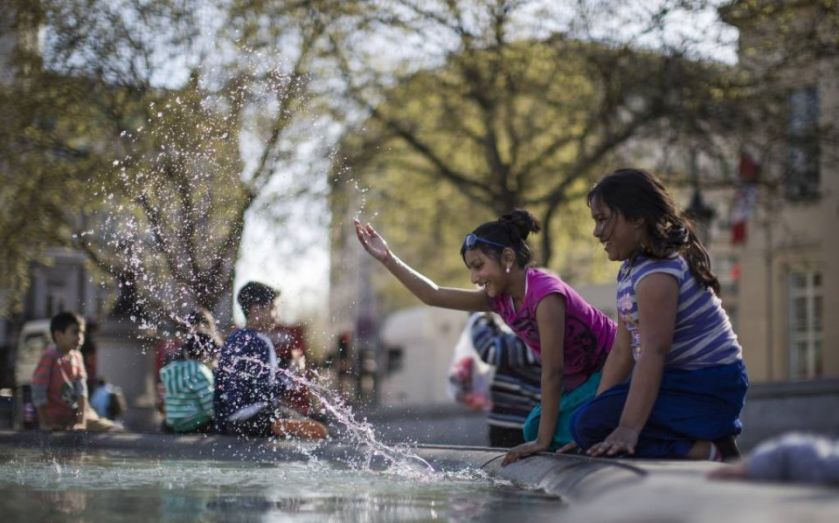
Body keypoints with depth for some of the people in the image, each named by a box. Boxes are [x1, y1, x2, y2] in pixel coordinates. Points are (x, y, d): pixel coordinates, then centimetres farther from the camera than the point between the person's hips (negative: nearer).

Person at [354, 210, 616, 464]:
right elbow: (434, 295, 3)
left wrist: (543, 441, -27)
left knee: (559, 436, -24)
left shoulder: (545, 294, -29)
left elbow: (552, 372, -29)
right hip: (576, 380, 8)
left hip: (610, 372, -8)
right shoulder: (499, 296, -3)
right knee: (534, 429, -2)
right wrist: (388, 259, -4)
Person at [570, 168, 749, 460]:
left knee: (590, 427, -22)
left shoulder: (657, 273, -19)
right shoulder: (630, 270, 13)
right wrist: (597, 407, 5)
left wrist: (629, 428, -36)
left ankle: (713, 453, -19)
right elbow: (622, 351, 11)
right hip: (679, 380, 11)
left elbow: (653, 353, -29)